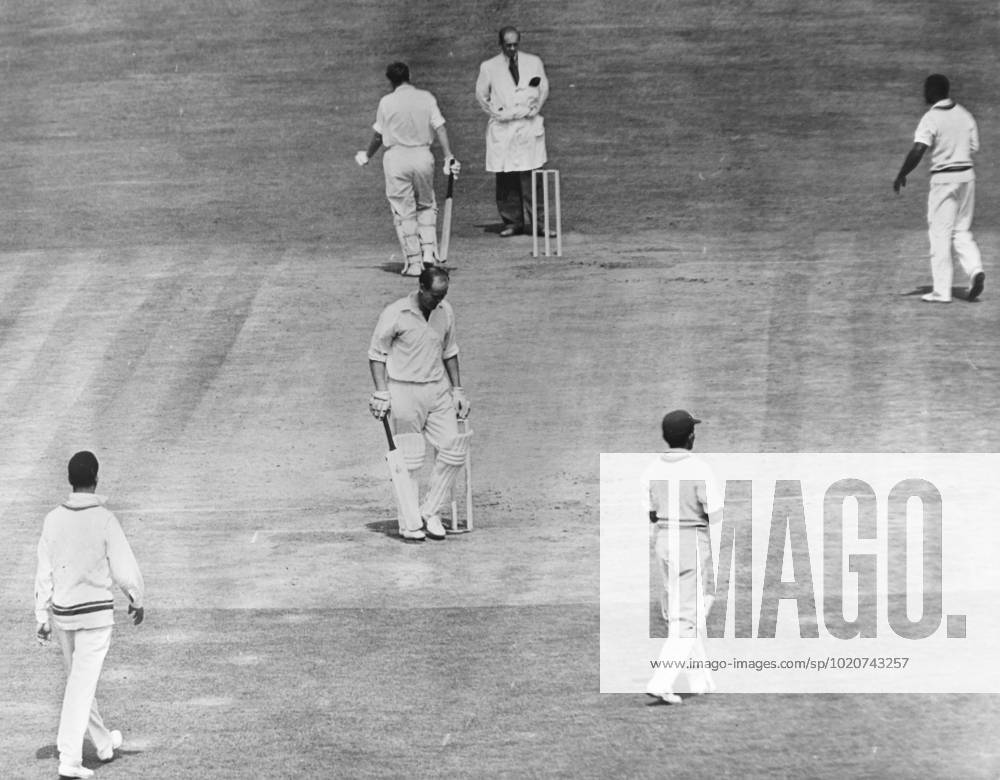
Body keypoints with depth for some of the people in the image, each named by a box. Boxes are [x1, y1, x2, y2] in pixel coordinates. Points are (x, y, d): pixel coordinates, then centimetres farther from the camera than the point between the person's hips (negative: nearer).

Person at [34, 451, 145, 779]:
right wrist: (137, 601, 9)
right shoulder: (104, 520, -14)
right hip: (96, 612, -5)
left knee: (78, 680, 19)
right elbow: (124, 568, -9)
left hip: (62, 613, 5)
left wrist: (42, 618, 9)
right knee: (82, 685, -5)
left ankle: (104, 744, 35)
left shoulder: (53, 520, -2)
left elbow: (44, 573, 2)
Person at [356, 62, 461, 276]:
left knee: (404, 212, 4)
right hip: (422, 156, 2)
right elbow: (440, 128, -4)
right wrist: (449, 157, -5)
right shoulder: (426, 98, 1)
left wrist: (367, 156, 21)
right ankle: (429, 252, 3)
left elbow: (378, 136, 4)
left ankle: (414, 263, 3)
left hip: (396, 157, -2)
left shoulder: (386, 102, -3)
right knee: (426, 206, 18)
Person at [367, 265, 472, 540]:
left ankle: (431, 512, 12)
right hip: (404, 392, -5)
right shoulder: (394, 314, -11)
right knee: (409, 461, -3)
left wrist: (457, 389, 15)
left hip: (438, 390, 5)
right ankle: (408, 523, 8)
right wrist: (382, 392, -13)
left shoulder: (445, 312, 5)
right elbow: (377, 355, -5)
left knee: (454, 451, -2)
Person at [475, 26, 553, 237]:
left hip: (529, 124, 0)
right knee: (505, 178, -3)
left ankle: (537, 221, -6)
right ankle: (512, 222, 3)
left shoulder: (534, 62, 12)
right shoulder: (489, 67, 8)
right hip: (502, 127, 0)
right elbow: (481, 95, 12)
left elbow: (544, 89, 16)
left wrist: (534, 108, 3)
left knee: (530, 176, -7)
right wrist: (496, 113, 1)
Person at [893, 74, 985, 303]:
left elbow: (917, 151, -22)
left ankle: (942, 291, 2)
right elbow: (974, 147, 9)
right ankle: (975, 269, -7)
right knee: (961, 230, 17)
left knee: (940, 234, 1)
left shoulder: (931, 119, -13)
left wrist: (901, 175, -11)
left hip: (943, 177, -6)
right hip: (966, 175, 6)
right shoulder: (964, 115, 6)